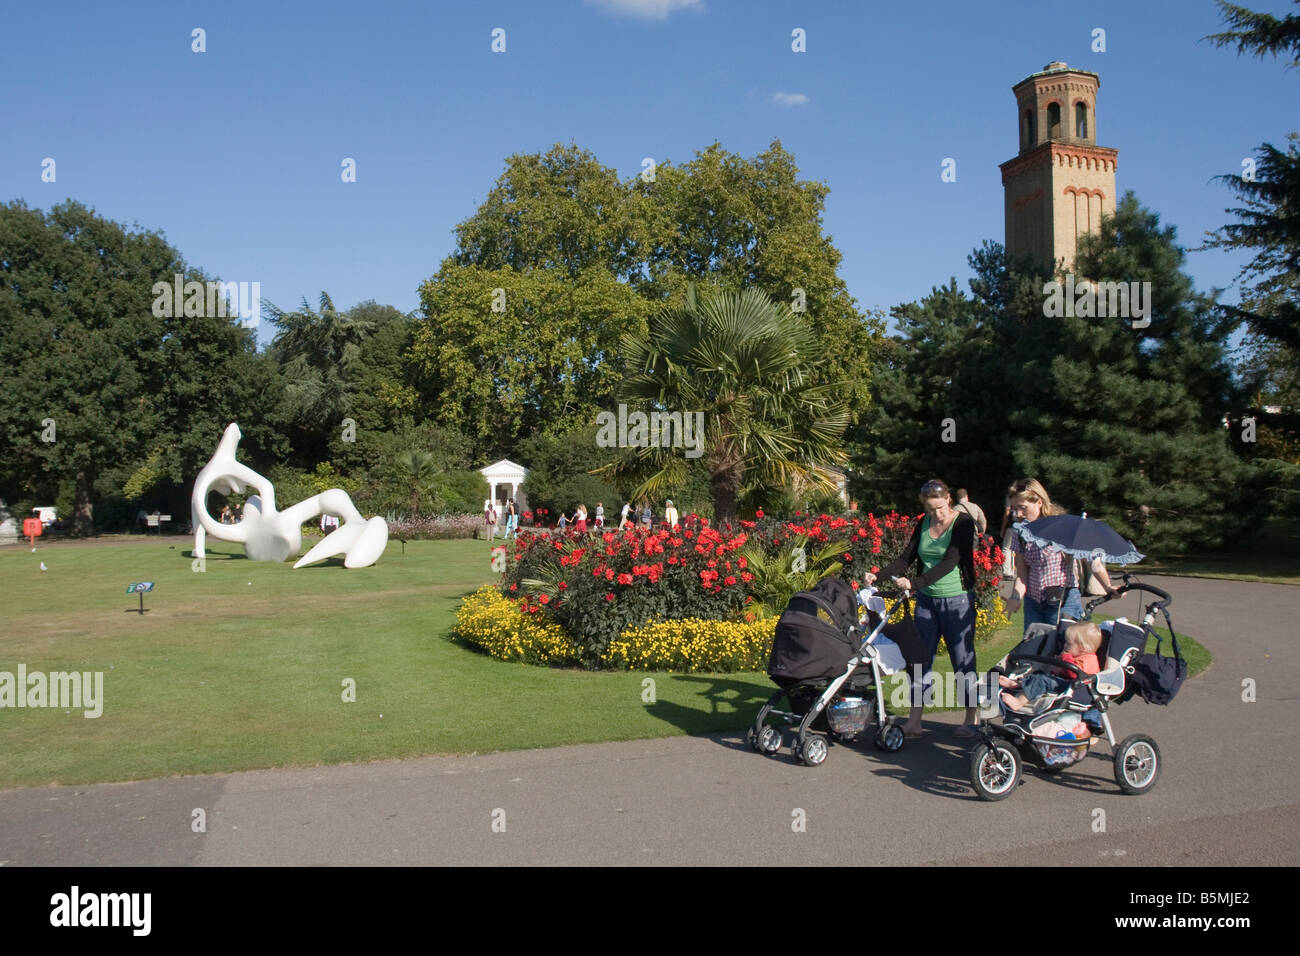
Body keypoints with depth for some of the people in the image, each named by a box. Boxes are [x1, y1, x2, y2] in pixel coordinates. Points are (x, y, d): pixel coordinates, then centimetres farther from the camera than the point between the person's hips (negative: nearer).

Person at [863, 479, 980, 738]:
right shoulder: (923, 524, 6)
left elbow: (949, 563, -21)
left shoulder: (963, 523, -11)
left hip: (957, 600, -5)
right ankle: (914, 721, 6)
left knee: (963, 660, 1)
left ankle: (973, 718, 16)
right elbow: (906, 559, 6)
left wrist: (914, 584, -30)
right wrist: (878, 576, -9)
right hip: (927, 599, 5)